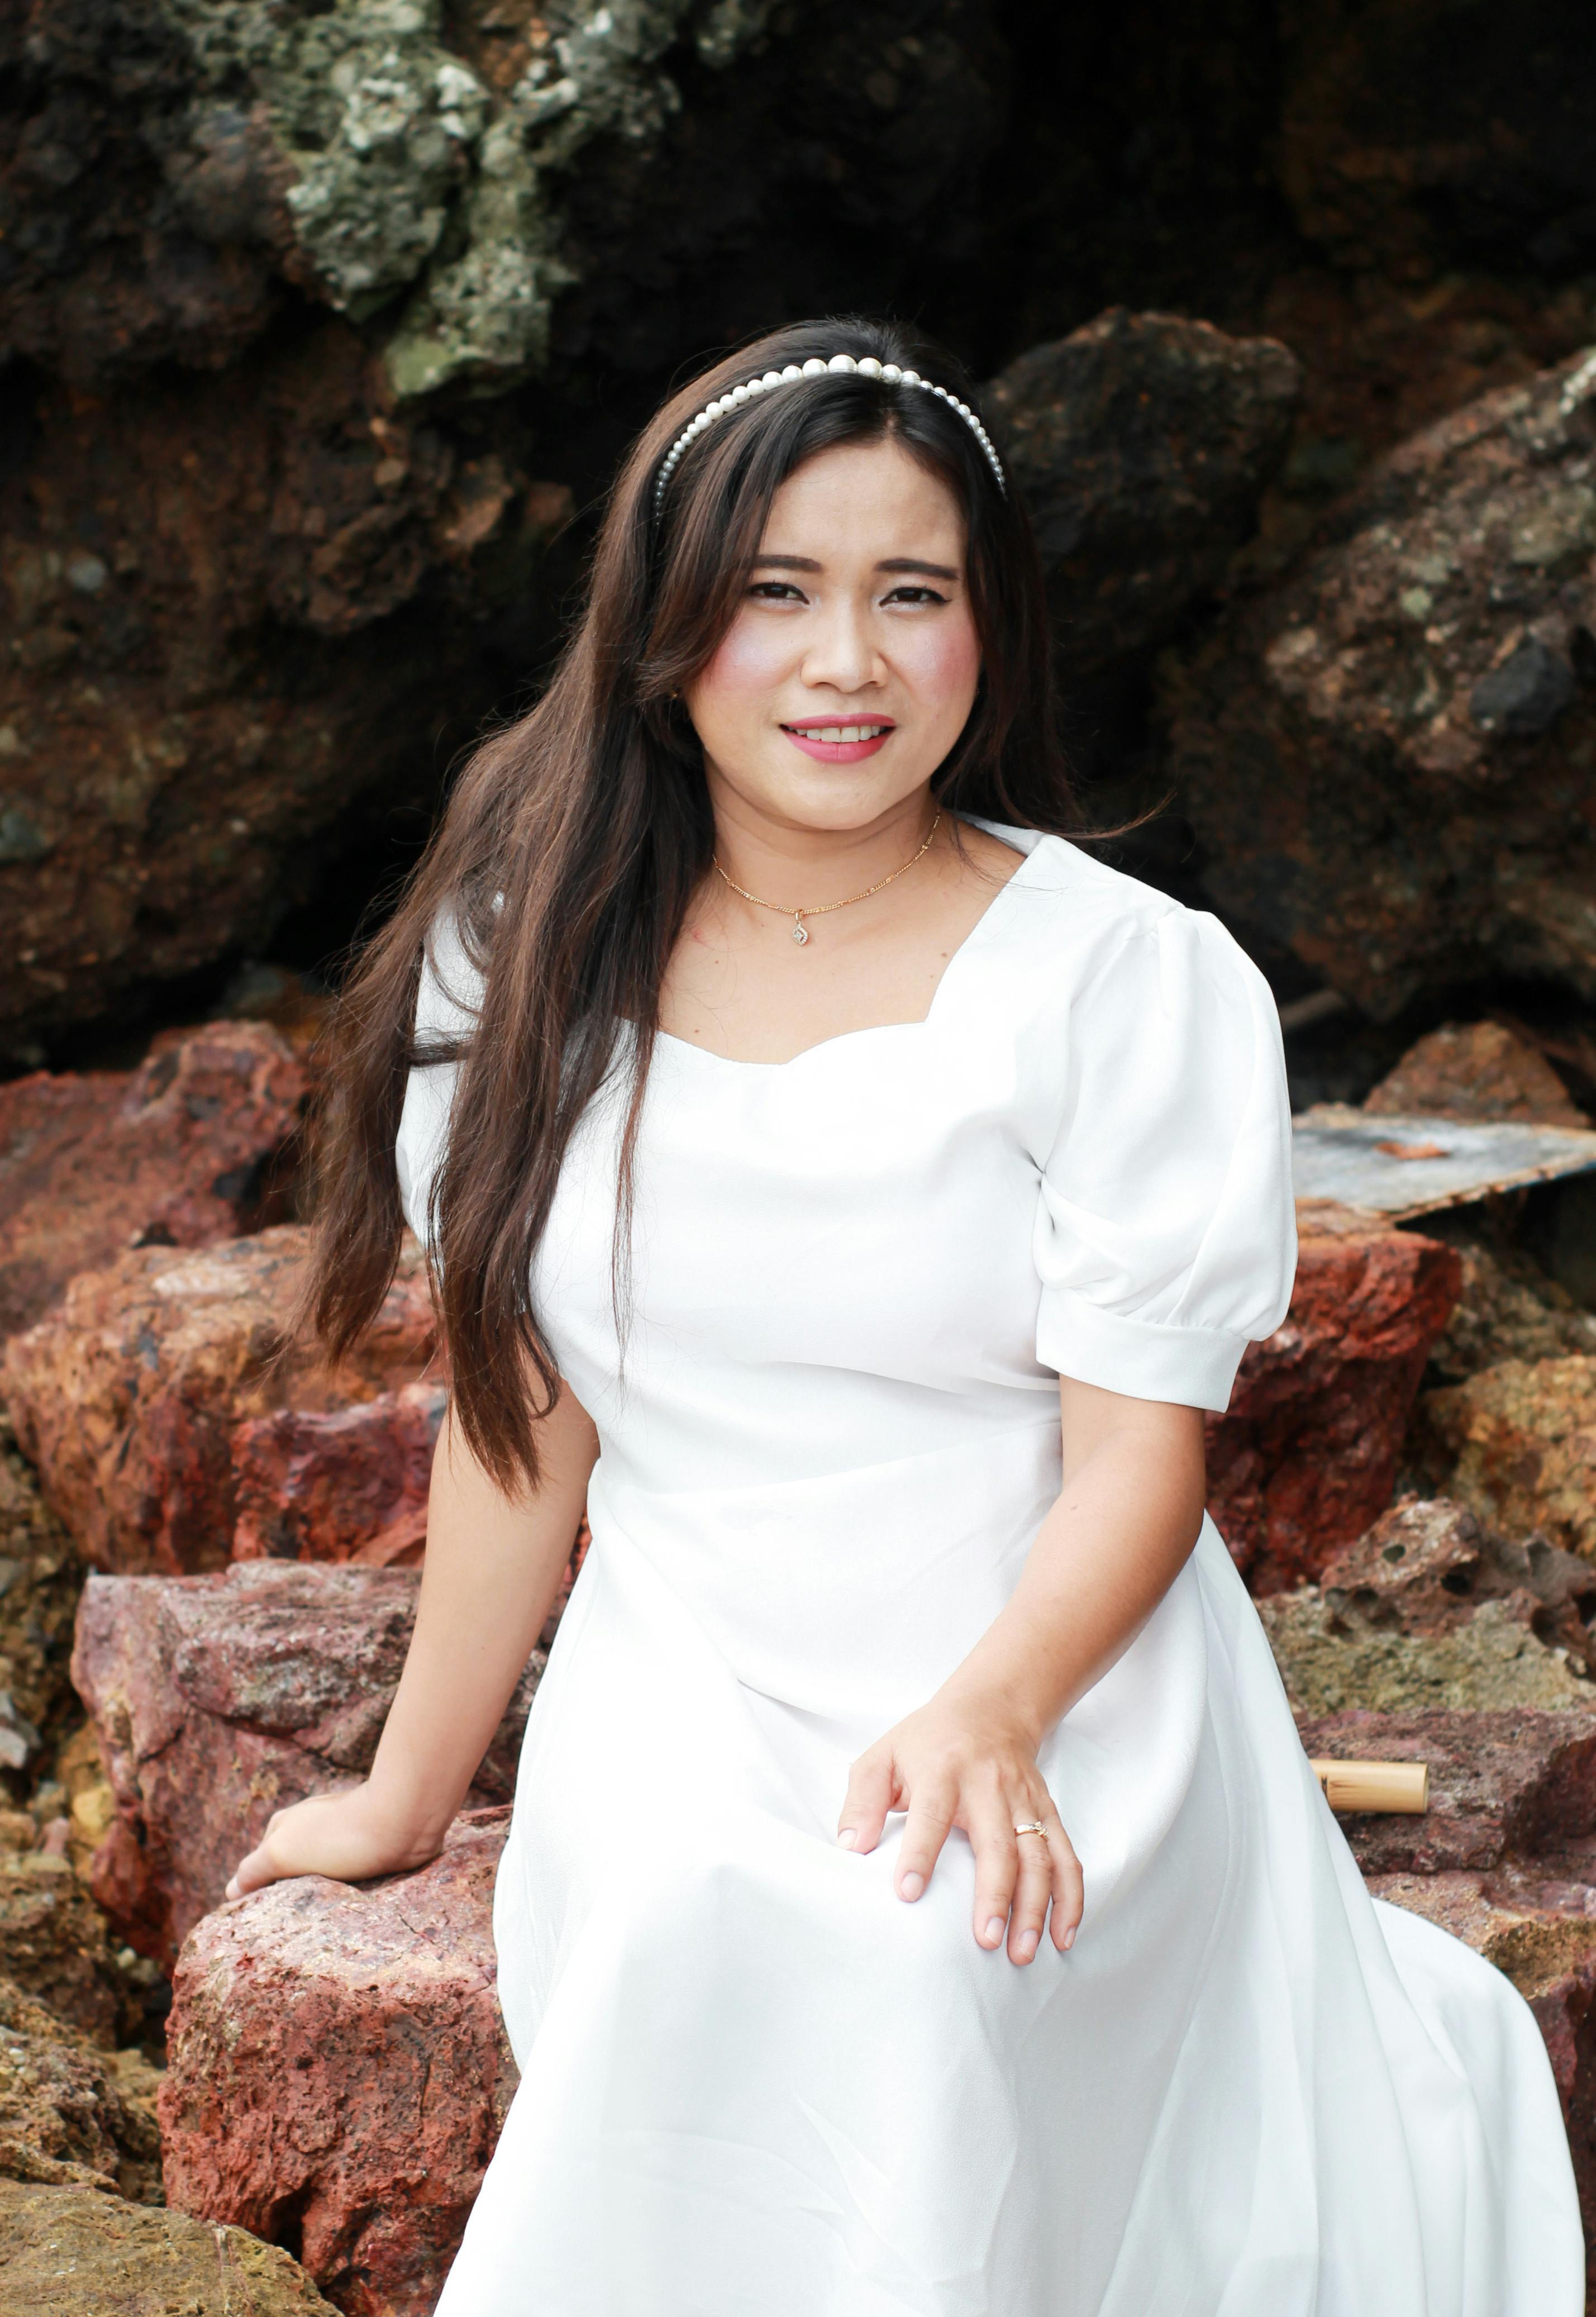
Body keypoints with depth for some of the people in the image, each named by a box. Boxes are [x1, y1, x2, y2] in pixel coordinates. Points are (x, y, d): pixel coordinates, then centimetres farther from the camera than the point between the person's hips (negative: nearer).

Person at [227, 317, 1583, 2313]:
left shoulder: (1136, 984, -6)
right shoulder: (531, 951, 4)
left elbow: (1136, 1458, -8)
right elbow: (522, 1416, 9)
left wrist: (983, 1718, -26)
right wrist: (408, 1792, 13)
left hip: (1054, 1712, -2)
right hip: (675, 1715, 2)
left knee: (895, 1965, -33)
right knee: (687, 1924, -31)